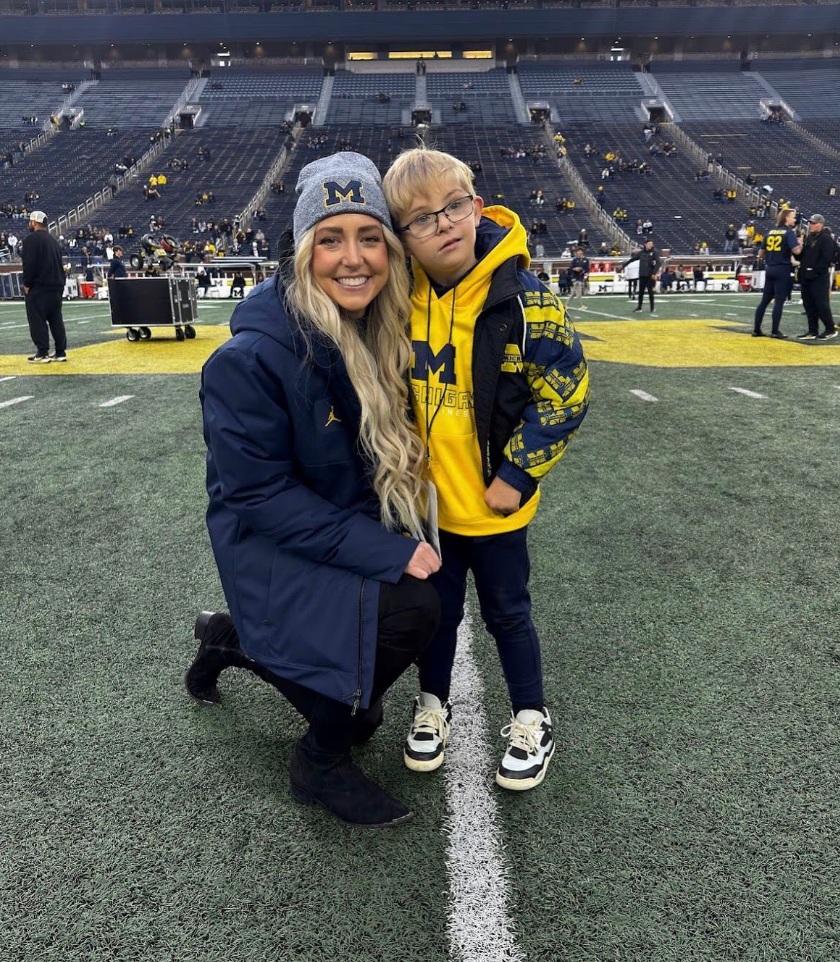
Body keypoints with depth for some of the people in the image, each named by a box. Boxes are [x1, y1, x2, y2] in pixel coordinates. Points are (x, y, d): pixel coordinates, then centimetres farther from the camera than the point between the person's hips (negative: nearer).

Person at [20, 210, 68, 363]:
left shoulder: (31, 239, -10)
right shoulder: (53, 240, 17)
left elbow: (29, 264, -17)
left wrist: (27, 284, -9)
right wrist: (59, 282, 16)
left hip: (38, 287, -8)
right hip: (56, 286, 8)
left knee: (37, 320, -4)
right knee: (56, 319, 9)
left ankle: (42, 353, -5)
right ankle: (60, 352, 9)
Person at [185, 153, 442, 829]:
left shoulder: (381, 332, -6)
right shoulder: (252, 359, -26)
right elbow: (259, 495, -24)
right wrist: (387, 552, -26)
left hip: (354, 526, 7)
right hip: (274, 548, -7)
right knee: (412, 610, -26)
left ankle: (233, 640, 35)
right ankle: (321, 764, 1)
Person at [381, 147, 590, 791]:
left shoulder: (523, 300, -18)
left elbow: (566, 392, -13)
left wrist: (517, 475, -13)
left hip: (493, 502, -3)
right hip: (424, 500, 4)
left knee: (507, 613, 13)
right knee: (435, 608, 19)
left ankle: (532, 721, 36)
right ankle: (433, 703, 43)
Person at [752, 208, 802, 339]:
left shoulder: (770, 232, 11)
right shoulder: (789, 232, -7)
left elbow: (761, 254, 13)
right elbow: (796, 251, -20)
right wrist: (800, 243, 0)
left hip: (770, 269, 6)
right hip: (783, 270, -6)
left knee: (764, 300, 10)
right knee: (779, 301, -1)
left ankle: (756, 329, 11)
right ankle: (775, 331, 0)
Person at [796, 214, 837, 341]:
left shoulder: (826, 238, -8)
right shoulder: (807, 237, 18)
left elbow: (827, 258, -16)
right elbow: (801, 255, 21)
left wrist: (815, 271, -20)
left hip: (819, 277, -8)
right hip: (805, 277, 8)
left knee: (821, 304, -7)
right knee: (809, 305, 10)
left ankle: (830, 329, 4)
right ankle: (812, 331, 16)